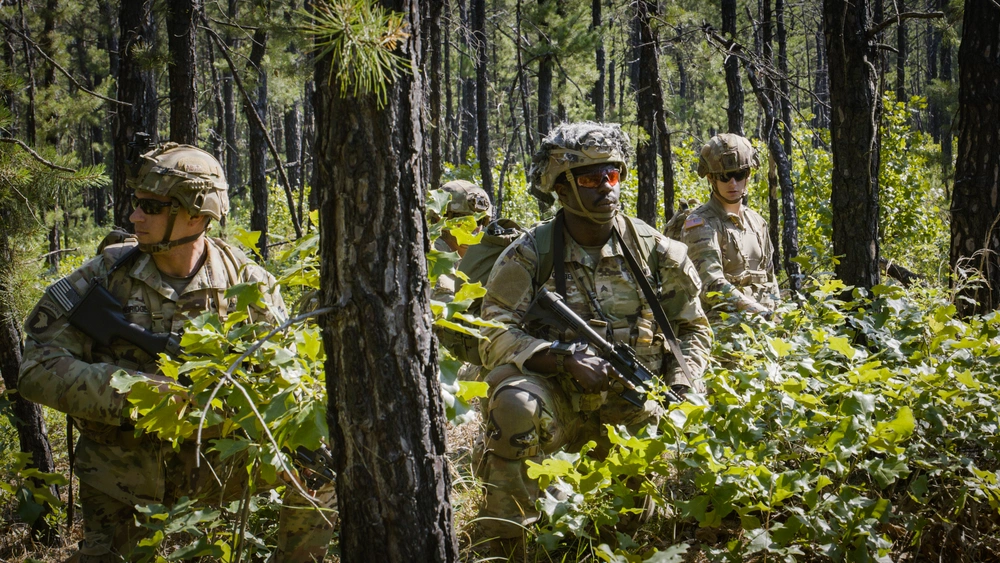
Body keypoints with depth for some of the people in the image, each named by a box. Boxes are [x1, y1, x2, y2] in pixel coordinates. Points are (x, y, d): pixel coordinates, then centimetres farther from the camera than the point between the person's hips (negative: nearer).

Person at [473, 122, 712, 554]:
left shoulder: (657, 252, 5)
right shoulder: (529, 255, -2)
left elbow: (692, 328, 15)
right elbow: (496, 336, -9)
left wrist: (681, 394, -2)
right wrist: (566, 360, -24)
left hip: (631, 406, 3)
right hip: (558, 397, -3)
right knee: (516, 405, -35)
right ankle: (501, 542, -27)